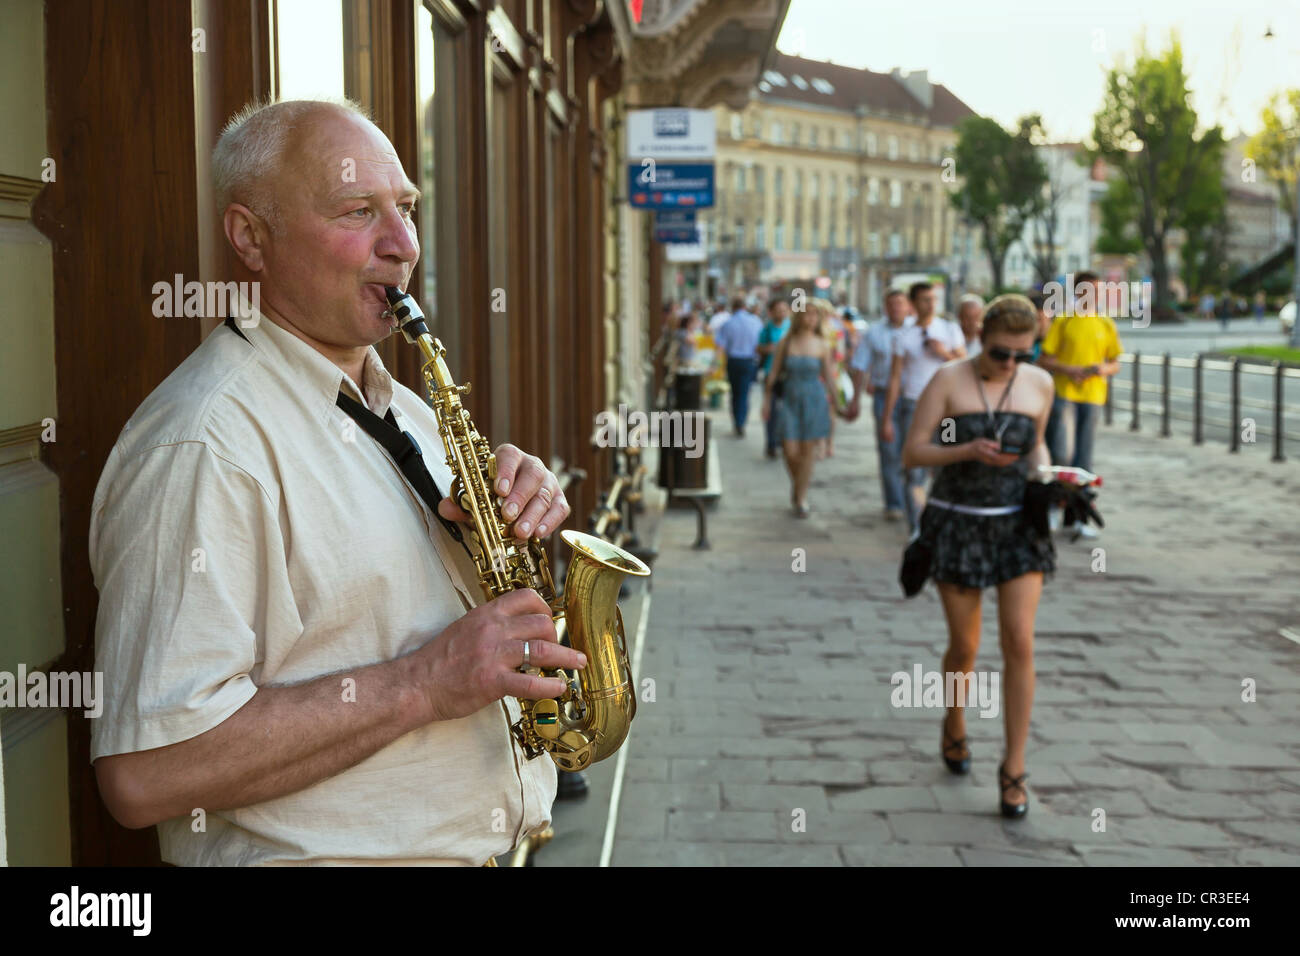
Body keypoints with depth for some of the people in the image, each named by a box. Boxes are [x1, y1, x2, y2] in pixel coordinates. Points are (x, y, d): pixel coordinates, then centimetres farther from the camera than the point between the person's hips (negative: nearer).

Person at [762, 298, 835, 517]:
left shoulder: (822, 345, 1)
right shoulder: (786, 343, 0)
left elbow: (828, 376, 5)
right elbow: (773, 374, 5)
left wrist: (834, 404, 4)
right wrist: (767, 399, 4)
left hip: (814, 400, 0)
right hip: (790, 398, 0)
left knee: (808, 450, 1)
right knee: (790, 451, -4)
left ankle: (801, 498, 12)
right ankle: (797, 484, 26)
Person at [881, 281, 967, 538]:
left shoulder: (951, 329, 5)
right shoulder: (903, 336, 2)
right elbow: (895, 378, 2)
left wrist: (946, 353, -12)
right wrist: (887, 419, 0)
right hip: (913, 404, -1)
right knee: (913, 470, -2)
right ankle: (915, 529, 7)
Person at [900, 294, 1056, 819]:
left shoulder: (1039, 383, 2)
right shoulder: (948, 380, -7)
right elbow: (912, 453, -7)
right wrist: (967, 451, -22)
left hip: (1018, 525, 2)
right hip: (957, 524, -2)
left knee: (1020, 643, -9)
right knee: (964, 646, 6)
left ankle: (1014, 767, 2)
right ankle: (954, 728, 37)